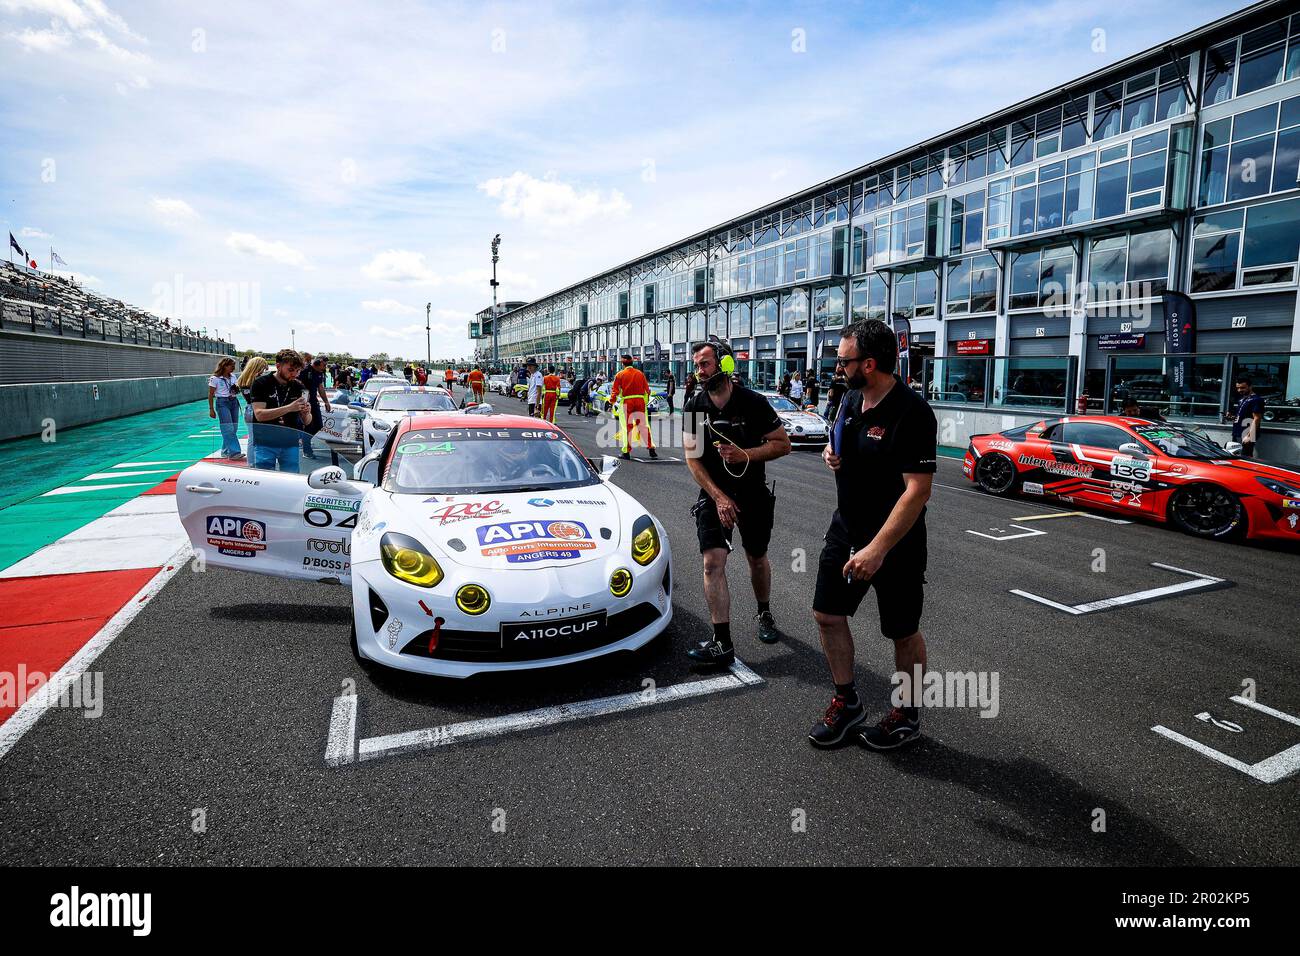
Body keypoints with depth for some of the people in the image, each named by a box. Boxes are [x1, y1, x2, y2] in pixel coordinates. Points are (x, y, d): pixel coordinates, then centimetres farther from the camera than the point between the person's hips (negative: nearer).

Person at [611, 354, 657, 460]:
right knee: (644, 425, 6)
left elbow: (615, 390, -1)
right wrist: (647, 401, 20)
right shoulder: (640, 373, 8)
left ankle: (626, 451, 5)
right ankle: (651, 449, 3)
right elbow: (647, 389, 10)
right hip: (640, 401, 2)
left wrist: (612, 402, 10)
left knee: (626, 426, 5)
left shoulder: (620, 375, 1)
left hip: (626, 402, -2)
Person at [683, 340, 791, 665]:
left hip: (753, 492, -1)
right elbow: (693, 458, -5)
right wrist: (719, 497, -15)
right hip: (714, 493, 1)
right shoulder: (693, 408, -4)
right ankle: (722, 644, -10)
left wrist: (745, 455, -23)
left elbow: (783, 444, -8)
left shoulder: (753, 403, -12)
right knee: (713, 562, -12)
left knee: (757, 558, 15)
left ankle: (764, 614, 42)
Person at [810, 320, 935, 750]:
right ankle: (846, 701, 29)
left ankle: (907, 715, 31)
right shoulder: (851, 400, 4)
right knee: (827, 615, 10)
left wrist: (878, 549, -30)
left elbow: (918, 491, -26)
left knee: (903, 633, 10)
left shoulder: (911, 413, -22)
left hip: (895, 542, -7)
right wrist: (832, 453, -2)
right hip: (845, 529, 8)